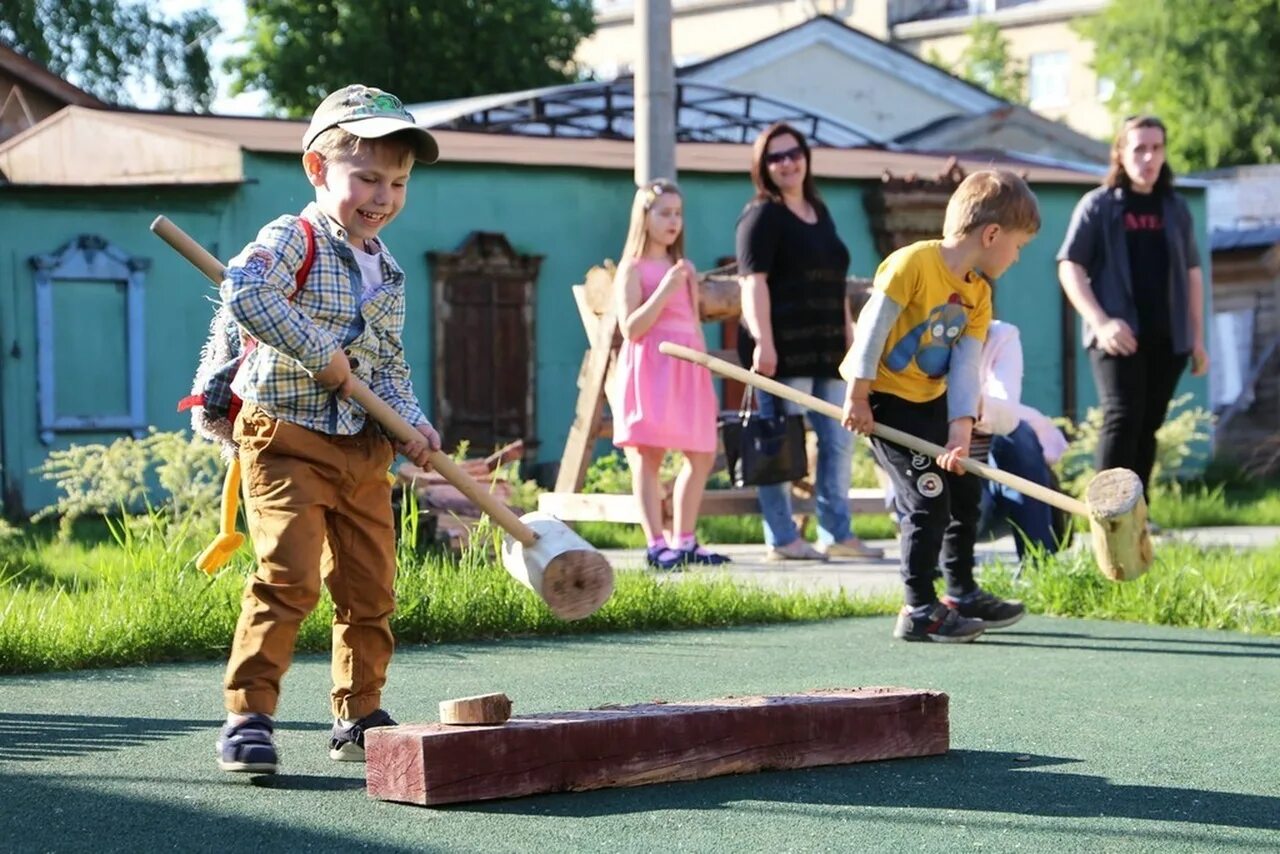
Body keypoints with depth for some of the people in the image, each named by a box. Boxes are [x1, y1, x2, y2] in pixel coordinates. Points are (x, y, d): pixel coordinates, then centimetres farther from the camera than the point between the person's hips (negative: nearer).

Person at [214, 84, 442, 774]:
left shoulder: (388, 272, 14)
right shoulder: (293, 239, -9)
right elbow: (243, 290, -29)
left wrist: (413, 424, 0)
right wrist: (322, 354, -25)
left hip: (365, 450, 7)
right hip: (287, 440, -7)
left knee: (370, 587, 10)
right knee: (289, 578, -17)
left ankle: (358, 716, 22)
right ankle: (247, 715, -10)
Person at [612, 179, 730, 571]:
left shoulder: (685, 269, 16)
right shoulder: (633, 268, -3)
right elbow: (631, 328, -12)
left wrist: (705, 375, 16)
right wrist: (664, 290, -20)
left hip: (687, 370, 7)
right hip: (649, 370, -7)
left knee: (702, 456, 7)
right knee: (648, 457, -7)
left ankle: (685, 542, 14)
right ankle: (656, 545, -8)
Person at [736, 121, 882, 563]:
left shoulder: (819, 212, 19)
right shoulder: (762, 215, -5)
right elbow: (754, 282, -14)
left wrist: (849, 334, 19)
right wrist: (763, 341, -22)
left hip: (826, 349, 9)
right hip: (784, 349, -9)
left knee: (838, 442, 11)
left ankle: (838, 534, 18)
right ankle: (781, 539, 1)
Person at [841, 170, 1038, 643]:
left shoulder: (977, 294, 1)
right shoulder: (913, 263, -23)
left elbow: (965, 368, -5)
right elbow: (872, 328, -21)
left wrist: (960, 432, -17)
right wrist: (857, 396, -20)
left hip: (932, 400, 9)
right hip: (884, 398, -9)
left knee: (965, 488, 15)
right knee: (929, 499, -12)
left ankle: (961, 593, 31)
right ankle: (919, 612, -3)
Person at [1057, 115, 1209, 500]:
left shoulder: (1176, 208, 13)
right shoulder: (1098, 205, 2)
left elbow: (1192, 274, 18)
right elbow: (1070, 267, -2)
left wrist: (1197, 338, 13)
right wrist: (1101, 322, -15)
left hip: (1167, 337, 4)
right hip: (1119, 334, -4)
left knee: (1149, 424, 6)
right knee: (1123, 418, -16)